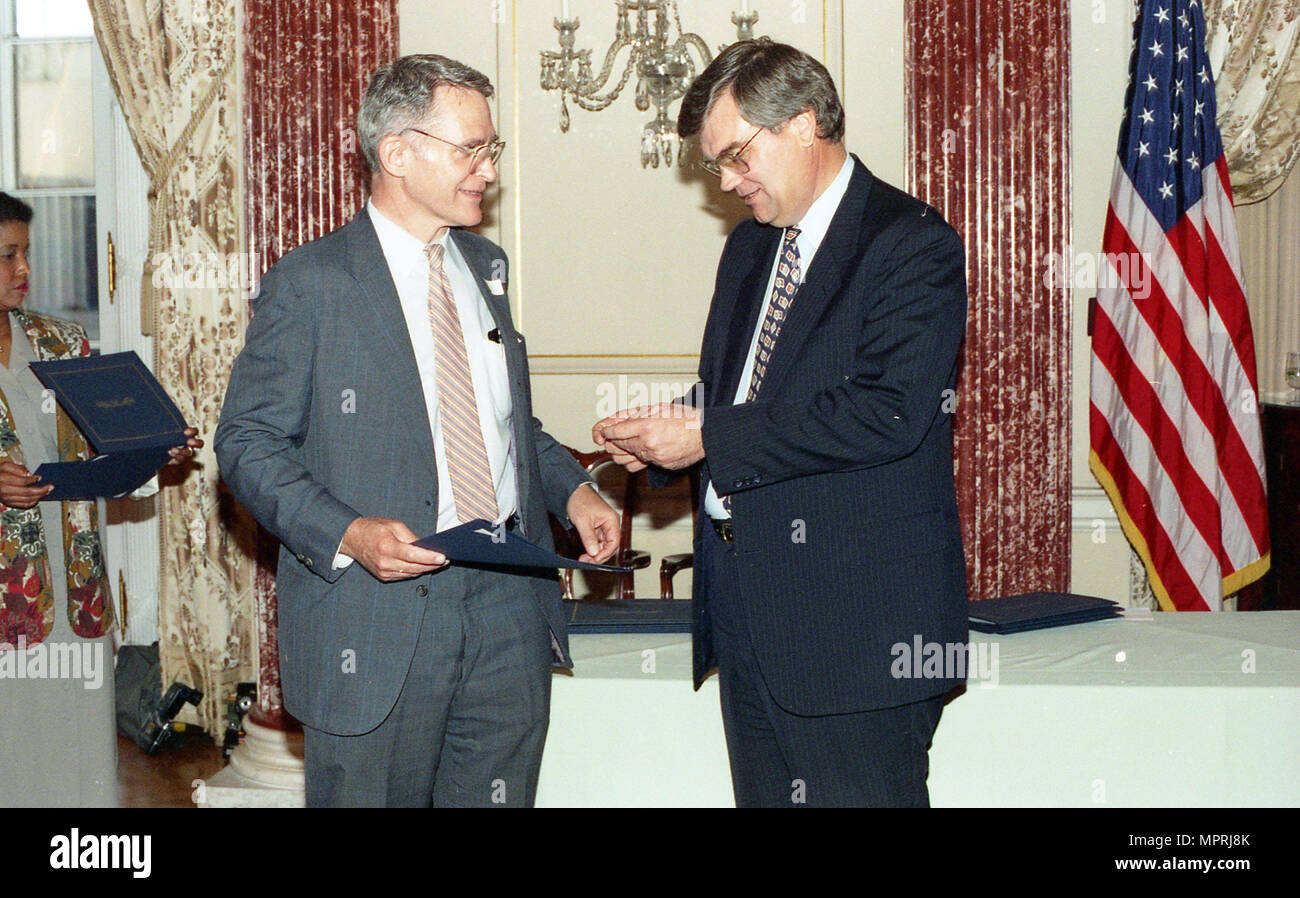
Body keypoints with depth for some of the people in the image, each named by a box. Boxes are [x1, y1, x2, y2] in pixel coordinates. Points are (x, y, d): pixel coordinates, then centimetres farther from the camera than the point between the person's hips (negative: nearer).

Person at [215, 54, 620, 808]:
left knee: (499, 794, 11)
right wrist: (345, 534, -22)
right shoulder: (309, 284, -7)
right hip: (376, 619, -5)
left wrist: (572, 490, 5)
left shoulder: (486, 265, 15)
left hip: (509, 607, 6)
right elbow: (248, 441, -7)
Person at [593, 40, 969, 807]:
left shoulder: (912, 245, -10)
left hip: (857, 623, -8)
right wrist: (667, 438, 0)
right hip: (746, 612, 8)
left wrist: (711, 437, -18)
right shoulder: (750, 247, 17)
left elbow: (887, 412, -21)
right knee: (764, 794, 13)